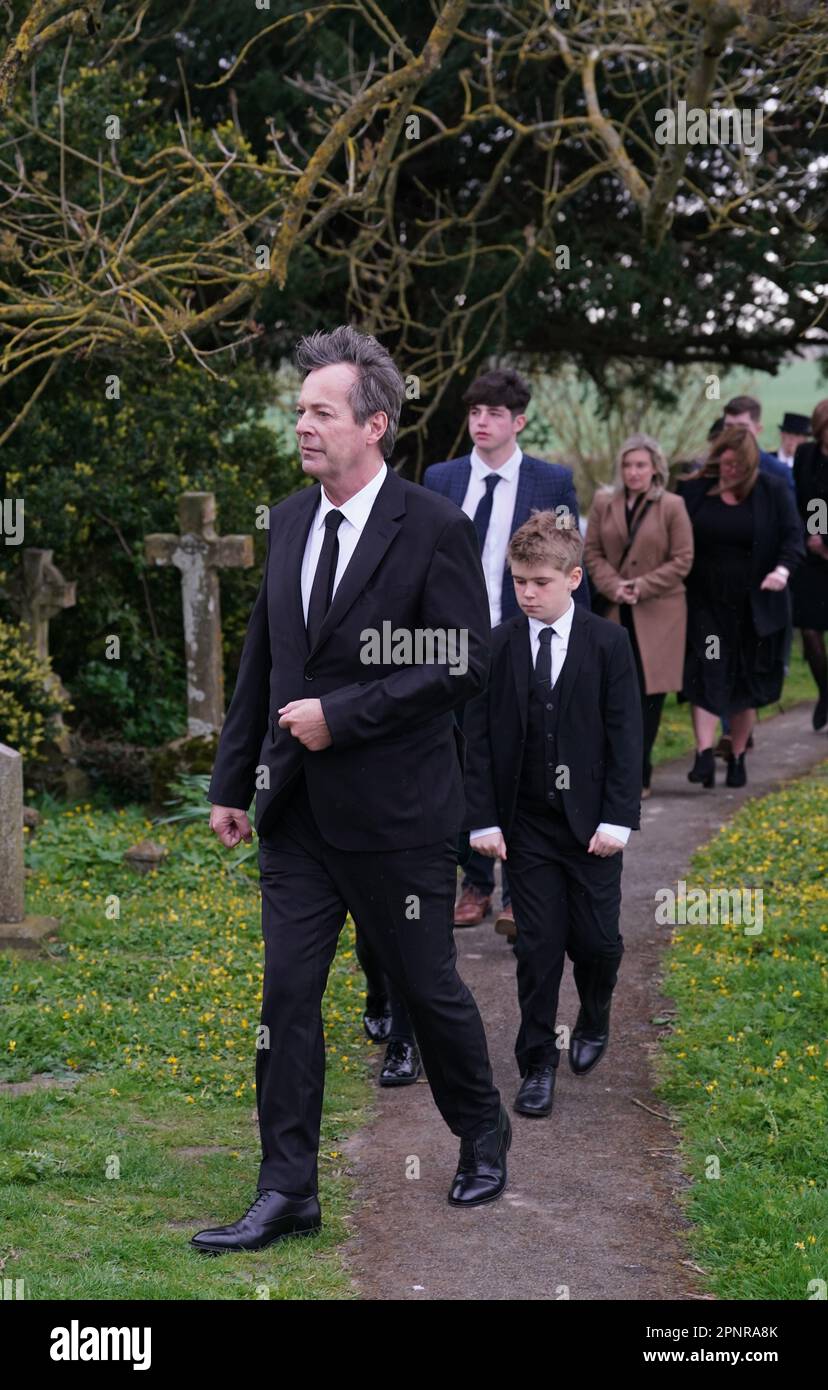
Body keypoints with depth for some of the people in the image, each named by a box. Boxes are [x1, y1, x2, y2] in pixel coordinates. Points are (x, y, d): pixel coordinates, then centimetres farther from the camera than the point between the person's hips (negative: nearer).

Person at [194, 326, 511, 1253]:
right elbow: (260, 661, 14)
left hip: (395, 811, -5)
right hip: (297, 810, 5)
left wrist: (341, 713, -18)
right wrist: (232, 779, 12)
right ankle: (286, 1194, 10)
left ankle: (482, 1138, 34)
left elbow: (463, 664, -15)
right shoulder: (288, 522, 8)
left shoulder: (434, 531, -11)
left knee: (427, 987, 9)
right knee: (287, 995, 3)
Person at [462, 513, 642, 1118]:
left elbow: (626, 735, -5)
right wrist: (484, 818, -5)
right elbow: (478, 739, 1)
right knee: (539, 946, 1)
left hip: (592, 822, -1)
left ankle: (594, 1022, 33)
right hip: (527, 822, 1)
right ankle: (538, 1066, 12)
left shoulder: (609, 642, -4)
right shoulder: (496, 647, -1)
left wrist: (618, 818, -10)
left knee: (597, 939, 3)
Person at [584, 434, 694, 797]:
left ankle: (638, 774, 4)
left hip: (658, 613, -3)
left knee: (650, 692, -1)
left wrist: (642, 586, -11)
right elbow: (592, 551, 8)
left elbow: (682, 560, -4)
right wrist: (612, 586, -8)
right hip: (615, 612, 3)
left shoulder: (672, 507, -4)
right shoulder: (604, 503, 6)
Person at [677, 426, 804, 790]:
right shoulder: (692, 491, 2)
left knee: (746, 684, 8)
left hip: (753, 606, 0)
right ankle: (704, 755, -17)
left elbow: (793, 537, -4)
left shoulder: (773, 491, 0)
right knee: (706, 677, -12)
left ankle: (737, 758, 19)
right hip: (704, 604, 0)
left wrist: (783, 569, -23)